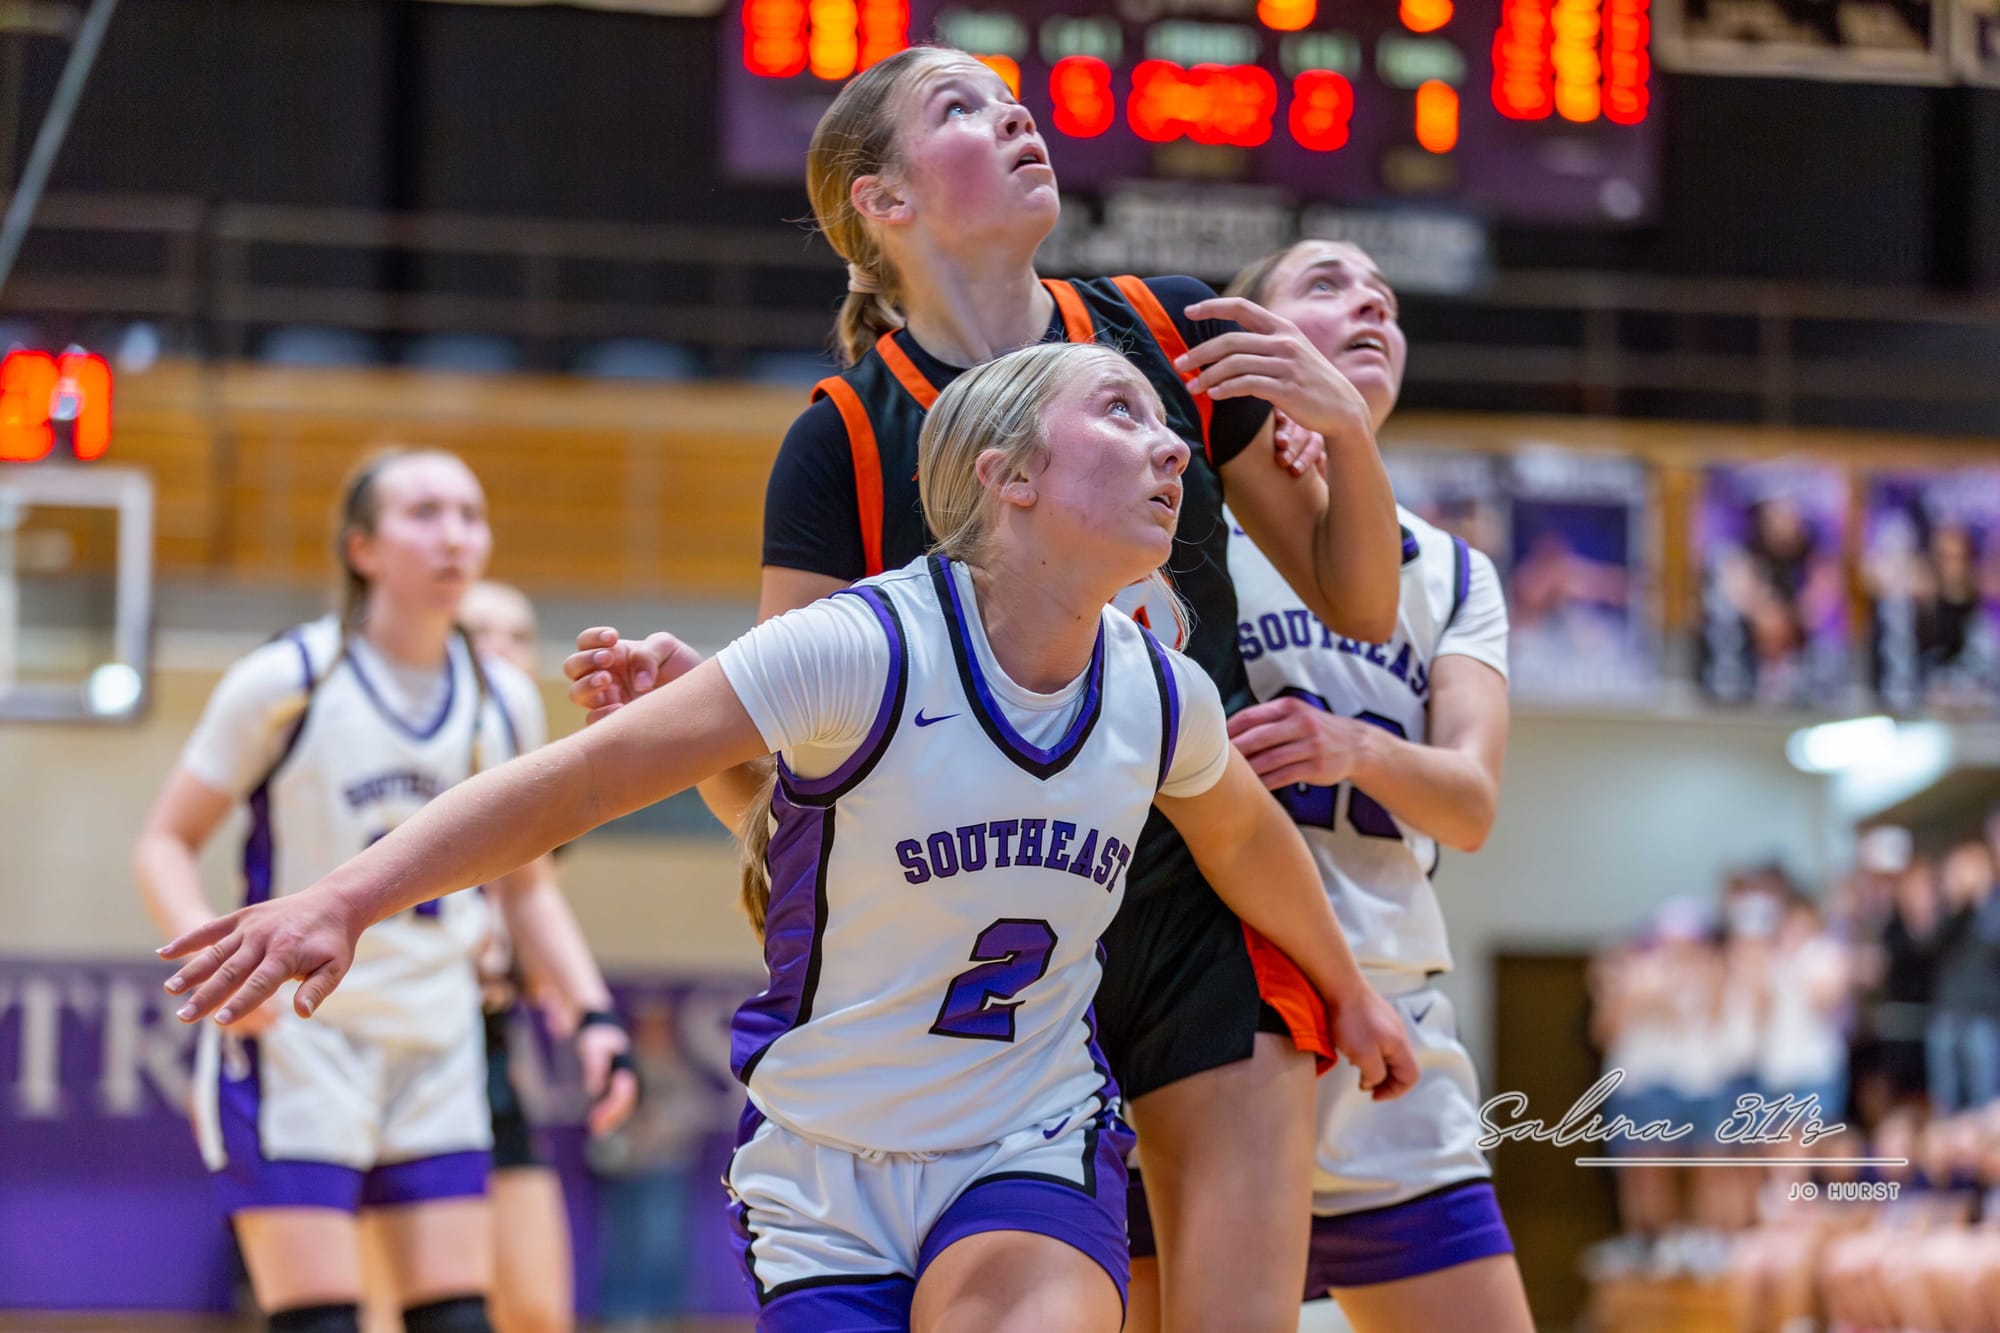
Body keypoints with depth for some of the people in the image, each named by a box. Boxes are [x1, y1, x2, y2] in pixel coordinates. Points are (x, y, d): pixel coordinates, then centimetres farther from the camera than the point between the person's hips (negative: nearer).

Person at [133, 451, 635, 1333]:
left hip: (439, 1060, 5)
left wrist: (593, 1013, 5)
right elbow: (165, 843, -3)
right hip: (291, 1042, -5)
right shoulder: (288, 682, -8)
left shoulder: (504, 704, 6)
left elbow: (525, 889, 18)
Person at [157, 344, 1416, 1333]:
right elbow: (579, 778, -22)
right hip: (826, 1180, -2)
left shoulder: (1160, 694, -3)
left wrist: (1346, 988, 37)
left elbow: (1245, 838, 21)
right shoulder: (863, 652, -19)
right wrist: (346, 899, -32)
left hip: (1035, 1161, 2)